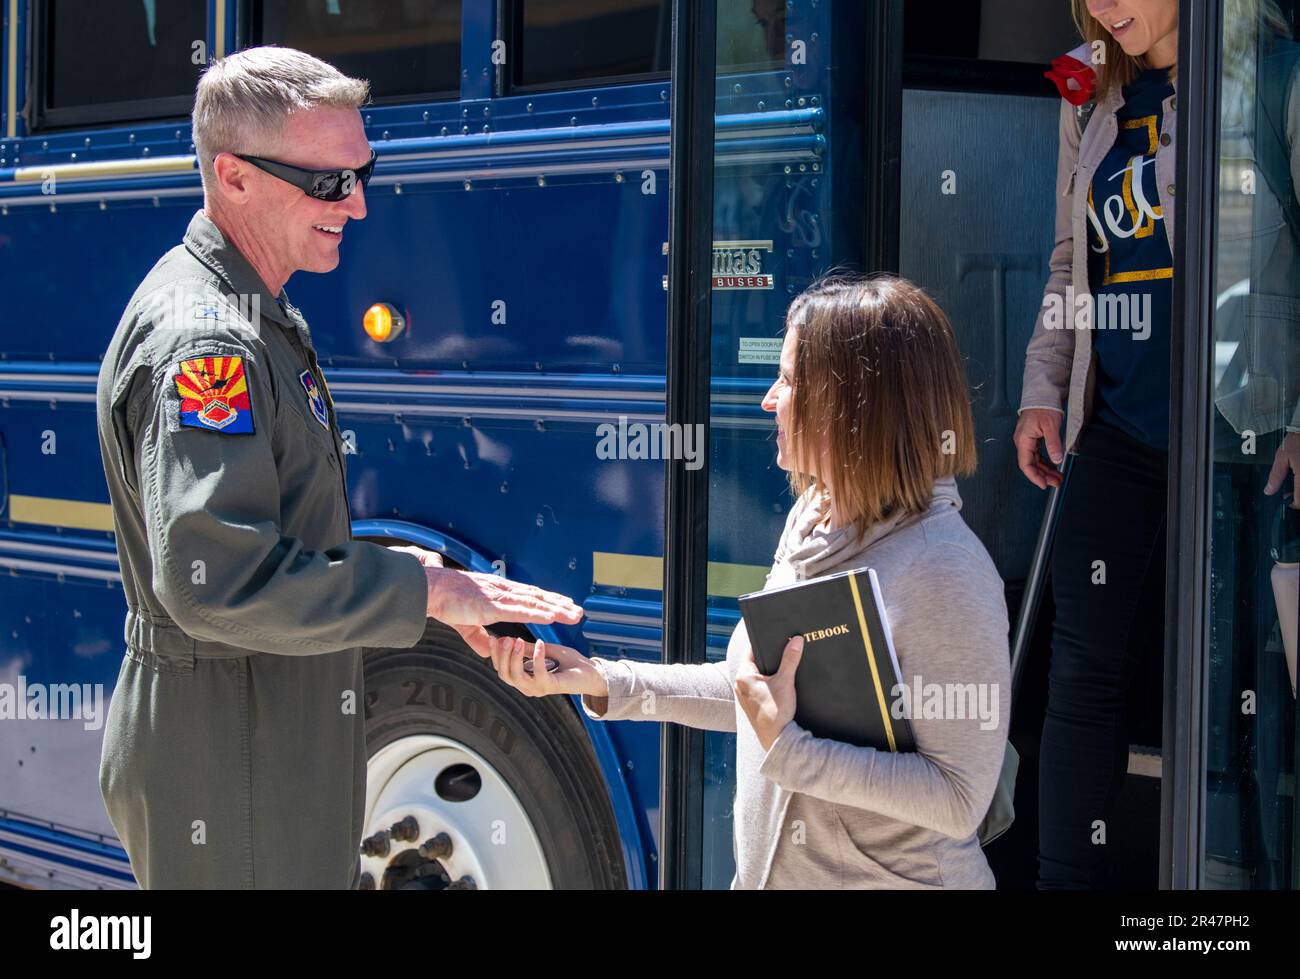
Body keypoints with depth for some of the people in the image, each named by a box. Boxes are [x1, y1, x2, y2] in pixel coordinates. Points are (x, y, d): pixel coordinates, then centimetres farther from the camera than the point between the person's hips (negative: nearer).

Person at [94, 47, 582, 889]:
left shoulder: (261, 319, 13)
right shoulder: (205, 342, -22)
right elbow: (218, 582, -30)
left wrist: (378, 567, 8)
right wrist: (420, 590, -24)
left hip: (275, 747, 10)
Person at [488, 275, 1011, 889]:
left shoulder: (943, 575, -24)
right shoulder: (811, 521, 2)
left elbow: (960, 802, -25)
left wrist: (784, 749, -27)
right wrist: (604, 682, 4)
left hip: (891, 877, -7)